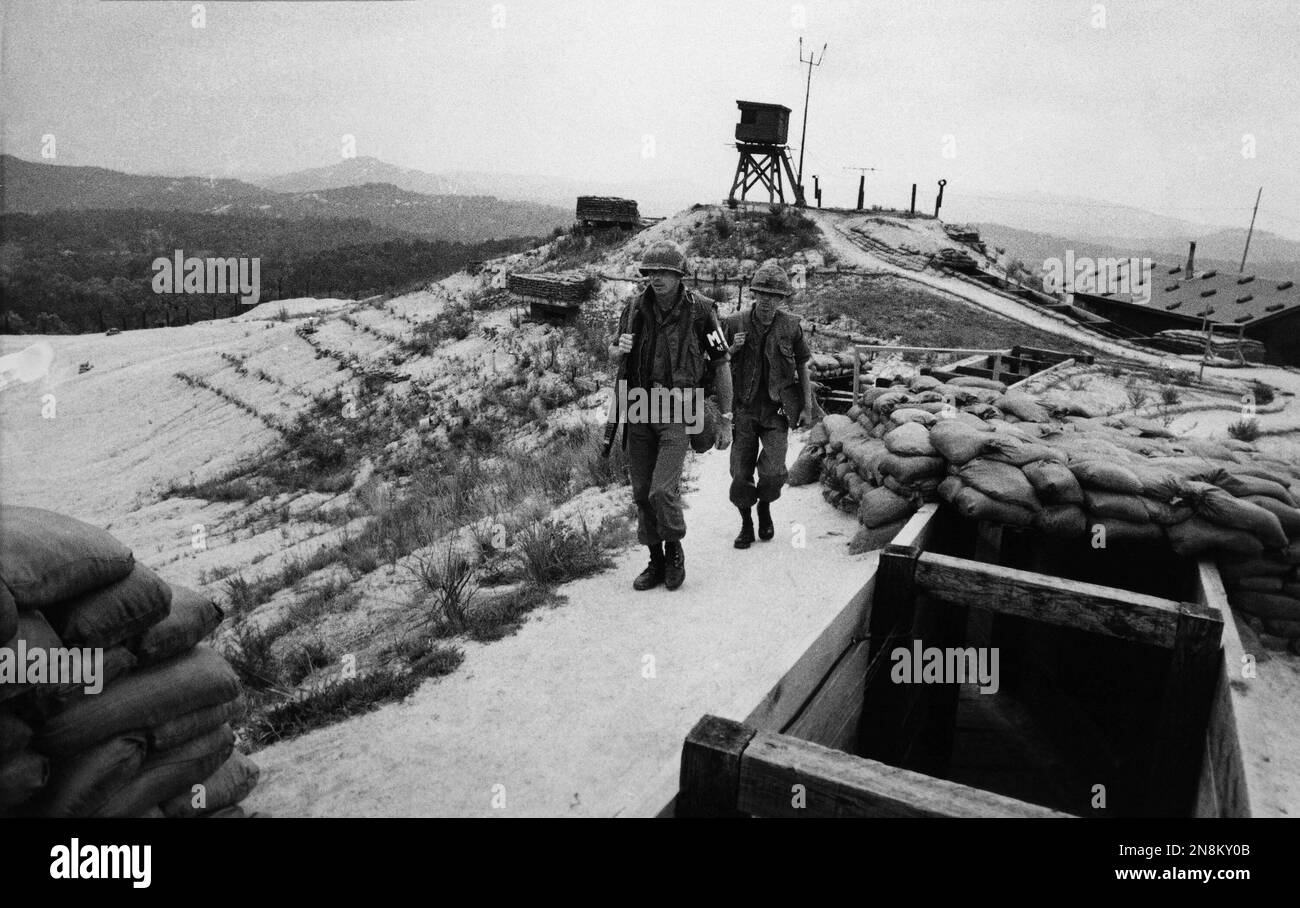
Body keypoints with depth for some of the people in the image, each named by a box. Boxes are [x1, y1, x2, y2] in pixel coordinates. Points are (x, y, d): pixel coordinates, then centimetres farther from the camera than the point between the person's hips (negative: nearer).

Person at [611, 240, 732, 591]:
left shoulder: (700, 310, -7)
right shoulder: (635, 308, 3)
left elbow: (721, 366, -1)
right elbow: (616, 352, 19)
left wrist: (726, 420, -1)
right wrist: (617, 349, -8)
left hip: (677, 412, -4)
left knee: (662, 491, -15)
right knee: (642, 493, 8)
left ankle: (674, 549, 14)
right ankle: (656, 562, 24)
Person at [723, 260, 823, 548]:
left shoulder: (791, 326, -1)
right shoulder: (735, 323, -1)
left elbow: (802, 369, 8)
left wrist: (807, 407, 5)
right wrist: (732, 349, -13)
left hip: (777, 410, -1)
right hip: (743, 409, 1)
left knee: (772, 472, -12)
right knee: (740, 475, 0)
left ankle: (765, 508, 20)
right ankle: (746, 523, 24)